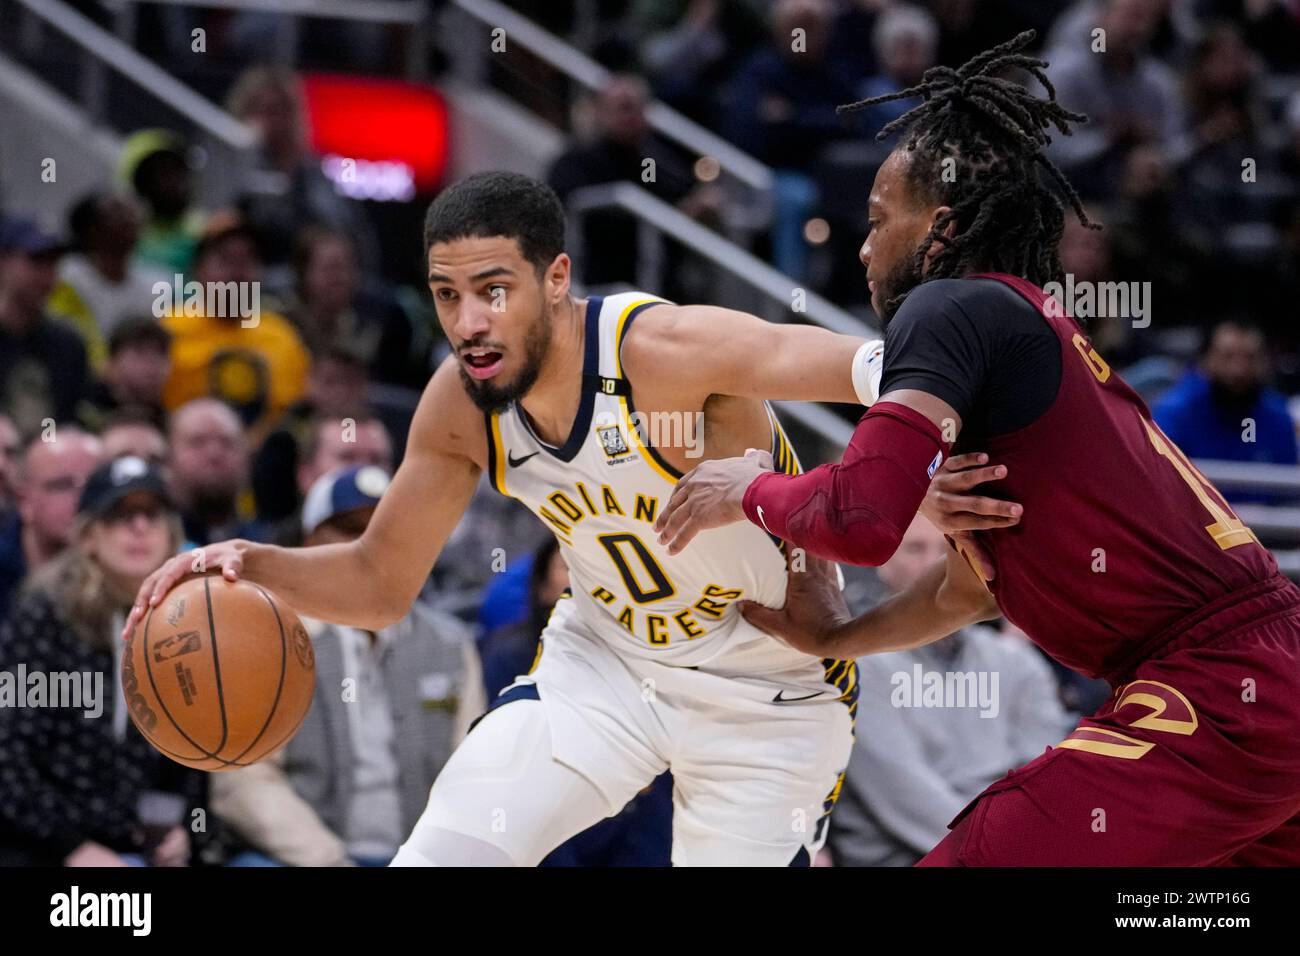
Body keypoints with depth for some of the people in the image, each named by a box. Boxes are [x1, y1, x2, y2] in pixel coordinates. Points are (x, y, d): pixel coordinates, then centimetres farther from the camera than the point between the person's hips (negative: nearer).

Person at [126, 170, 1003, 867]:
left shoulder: (667, 349, -31)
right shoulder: (458, 407, -13)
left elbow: (876, 370, -43)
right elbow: (380, 583, 1)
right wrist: (253, 565, -19)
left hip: (768, 687, -4)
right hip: (605, 657, 5)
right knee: (438, 855, -10)